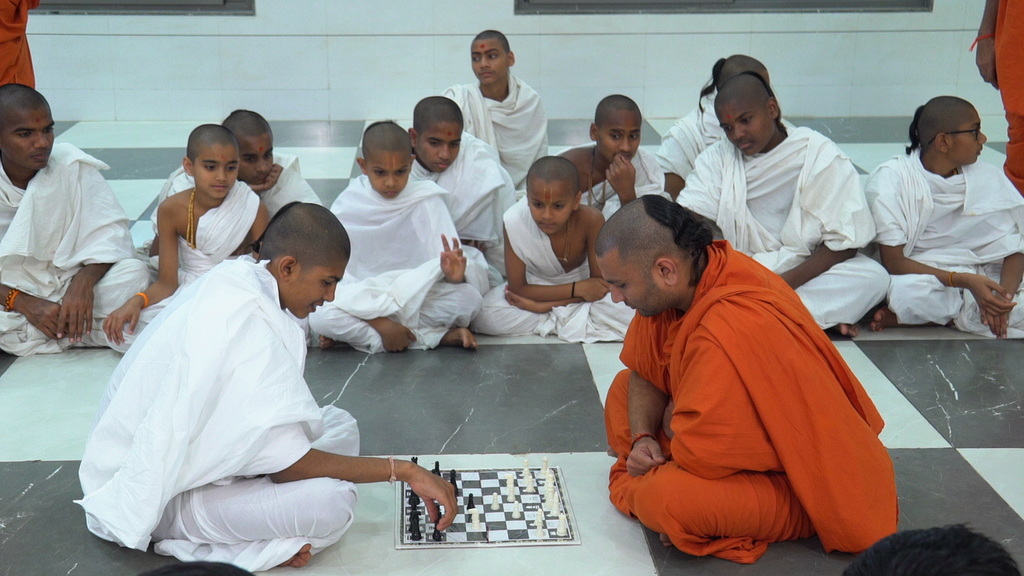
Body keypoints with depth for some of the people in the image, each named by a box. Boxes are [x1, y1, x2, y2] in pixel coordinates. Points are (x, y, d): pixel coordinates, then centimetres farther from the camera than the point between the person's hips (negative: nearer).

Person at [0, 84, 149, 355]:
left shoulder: (72, 166, -6)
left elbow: (110, 233, -9)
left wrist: (84, 281, -28)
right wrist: (23, 302, -28)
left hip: (70, 289, 2)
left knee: (134, 273, -27)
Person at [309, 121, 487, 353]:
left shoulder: (426, 201, -5)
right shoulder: (347, 206, -7)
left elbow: (448, 259, -10)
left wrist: (455, 273, -36)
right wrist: (380, 323, -23)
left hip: (419, 299, 1)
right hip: (364, 300, 0)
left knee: (468, 297, -29)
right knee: (319, 317, -32)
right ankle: (437, 337, -23)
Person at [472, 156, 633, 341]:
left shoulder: (591, 220, -30)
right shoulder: (514, 222, -30)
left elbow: (601, 283, -21)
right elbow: (517, 288, -21)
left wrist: (545, 305, -27)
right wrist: (577, 289, -29)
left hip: (582, 283, -1)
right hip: (536, 286, 1)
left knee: (629, 309, -31)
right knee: (484, 317, -27)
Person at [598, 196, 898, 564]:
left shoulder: (734, 330, -37)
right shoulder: (681, 280, -9)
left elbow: (697, 458, -29)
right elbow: (644, 372, 7)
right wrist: (643, 439, -9)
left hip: (801, 489, -9)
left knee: (662, 497, -34)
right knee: (622, 389, 15)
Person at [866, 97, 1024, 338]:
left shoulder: (988, 177, 5)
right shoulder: (890, 180, -8)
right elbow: (894, 262, -14)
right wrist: (965, 281, -25)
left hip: (981, 279, 5)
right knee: (906, 289, -39)